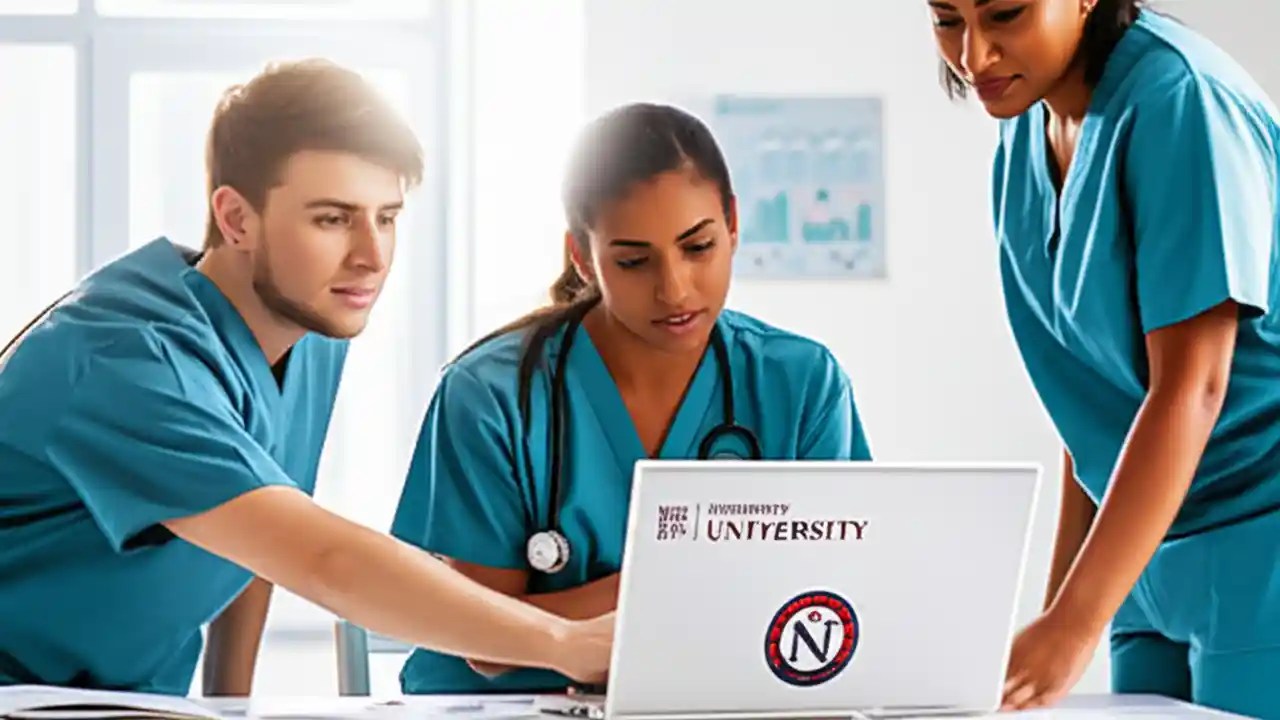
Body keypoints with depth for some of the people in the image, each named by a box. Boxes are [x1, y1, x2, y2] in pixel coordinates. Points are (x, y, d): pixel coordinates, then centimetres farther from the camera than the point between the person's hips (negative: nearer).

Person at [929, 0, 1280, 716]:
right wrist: (1055, 613, 11)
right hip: (1151, 556, 7)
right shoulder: (1024, 138, 5)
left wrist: (1073, 627, -26)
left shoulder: (1177, 99, -17)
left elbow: (1190, 385, -22)